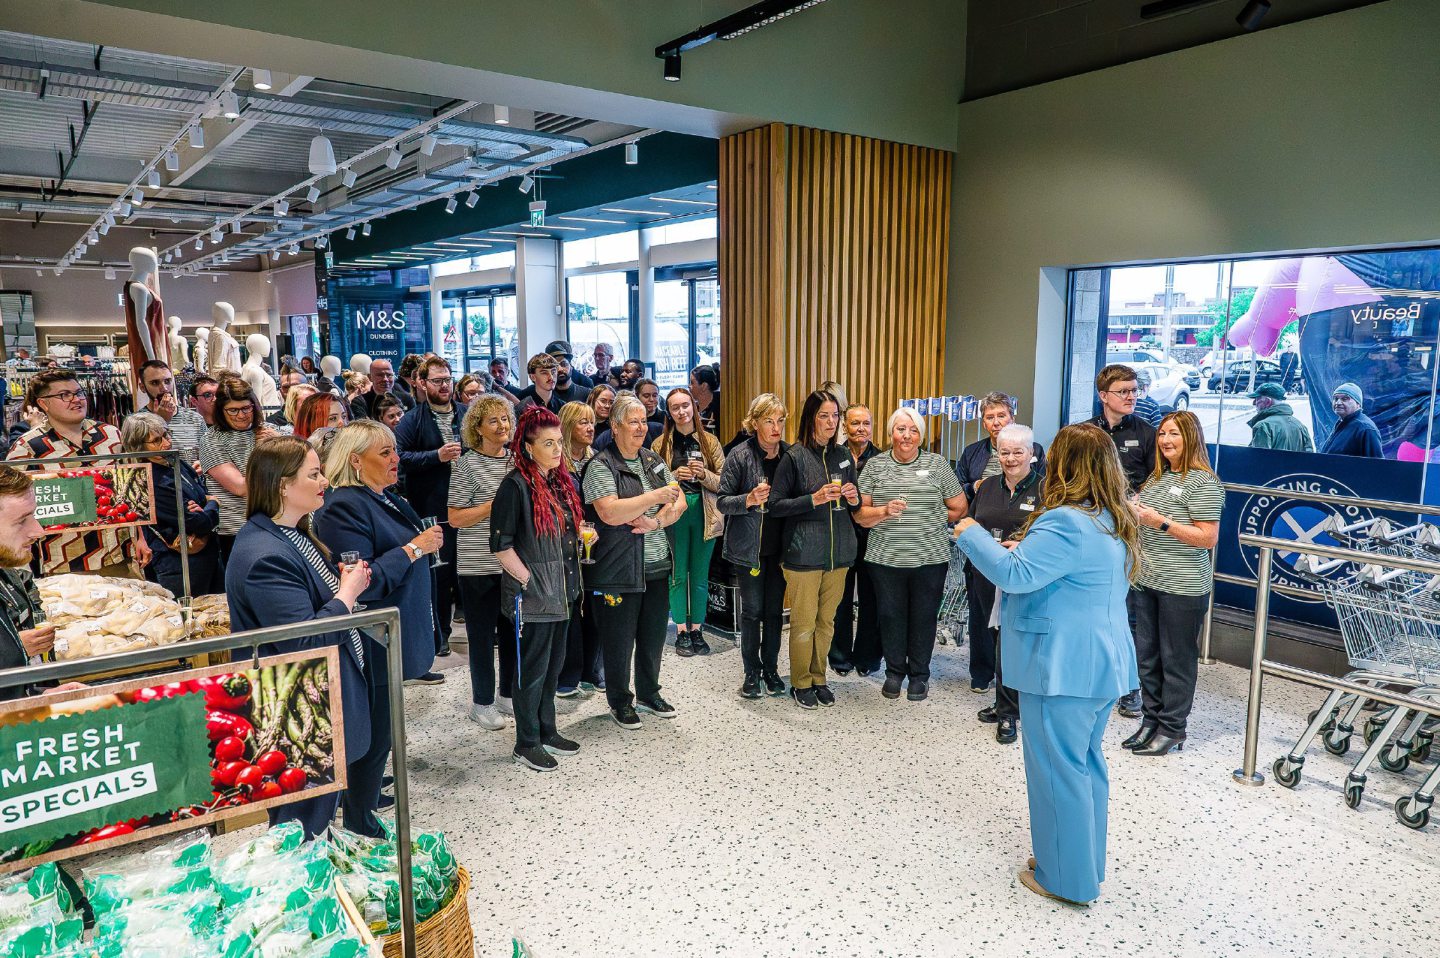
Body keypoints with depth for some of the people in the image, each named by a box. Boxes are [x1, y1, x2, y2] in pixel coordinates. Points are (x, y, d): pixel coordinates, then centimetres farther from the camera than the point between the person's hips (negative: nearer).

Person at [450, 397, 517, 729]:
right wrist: (496, 504, -17)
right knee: (482, 634, 5)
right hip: (479, 565, -5)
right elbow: (455, 518, -10)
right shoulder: (467, 465, -8)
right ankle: (482, 703, 19)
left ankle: (509, 694, 29)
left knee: (513, 631, 13)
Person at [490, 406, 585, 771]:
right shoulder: (516, 485, -15)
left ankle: (547, 731, 32)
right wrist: (529, 581, -18)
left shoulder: (563, 481, 9)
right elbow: (501, 545, -17)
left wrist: (582, 537, 7)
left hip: (562, 593, 8)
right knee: (532, 670, 3)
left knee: (553, 666, 17)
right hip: (531, 596, -8)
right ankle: (526, 744, 18)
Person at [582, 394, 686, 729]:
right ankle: (619, 702, 25)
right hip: (618, 572, -6)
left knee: (653, 636, 15)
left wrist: (657, 521, -13)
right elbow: (609, 513, -24)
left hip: (657, 566, 6)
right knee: (619, 641, 6)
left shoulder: (654, 461, 11)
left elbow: (680, 502, 7)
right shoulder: (601, 466, -10)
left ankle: (648, 694, 34)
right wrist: (656, 496, -21)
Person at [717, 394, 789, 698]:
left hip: (780, 545, 3)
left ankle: (771, 668, 26)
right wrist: (749, 499, -24)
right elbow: (722, 502, -8)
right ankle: (752, 672, 19)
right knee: (752, 611, 5)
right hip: (750, 546, -3)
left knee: (775, 610, 11)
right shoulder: (740, 455, -9)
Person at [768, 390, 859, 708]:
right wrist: (815, 499, -19)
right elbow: (776, 506, -9)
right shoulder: (794, 456, -7)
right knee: (804, 622, 3)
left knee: (826, 620, 14)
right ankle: (801, 683, 20)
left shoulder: (842, 455, 9)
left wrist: (854, 498, -4)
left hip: (838, 551, 5)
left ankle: (818, 678, 28)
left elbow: (855, 501, 19)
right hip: (803, 552, -5)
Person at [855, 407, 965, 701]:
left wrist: (929, 520, 3)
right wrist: (884, 512, -18)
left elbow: (959, 507, 8)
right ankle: (894, 671, 28)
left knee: (924, 617, 9)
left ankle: (919, 674, 27)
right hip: (886, 558, 0)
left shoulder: (937, 464, 2)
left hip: (930, 557, 0)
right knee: (891, 615, 10)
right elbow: (860, 513, -1)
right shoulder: (875, 466, 2)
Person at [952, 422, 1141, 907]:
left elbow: (1015, 574, -28)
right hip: (1102, 662, 10)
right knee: (1085, 761, 20)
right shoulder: (1114, 523, 10)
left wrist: (972, 534, -14)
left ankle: (1065, 878, 15)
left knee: (1058, 768, 3)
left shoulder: (1065, 524, -22)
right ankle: (1084, 862, 34)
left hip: (1064, 667, -10)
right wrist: (1025, 547, 15)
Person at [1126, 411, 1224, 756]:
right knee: (1147, 656, 14)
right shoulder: (1158, 477, 13)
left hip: (1182, 588, -8)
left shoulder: (1203, 482, -11)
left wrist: (1162, 523, -22)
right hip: (1145, 582, 8)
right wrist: (1135, 514, 5)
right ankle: (1151, 719, 26)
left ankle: (1172, 728, 17)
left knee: (1177, 659, 4)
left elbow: (1208, 538, -17)